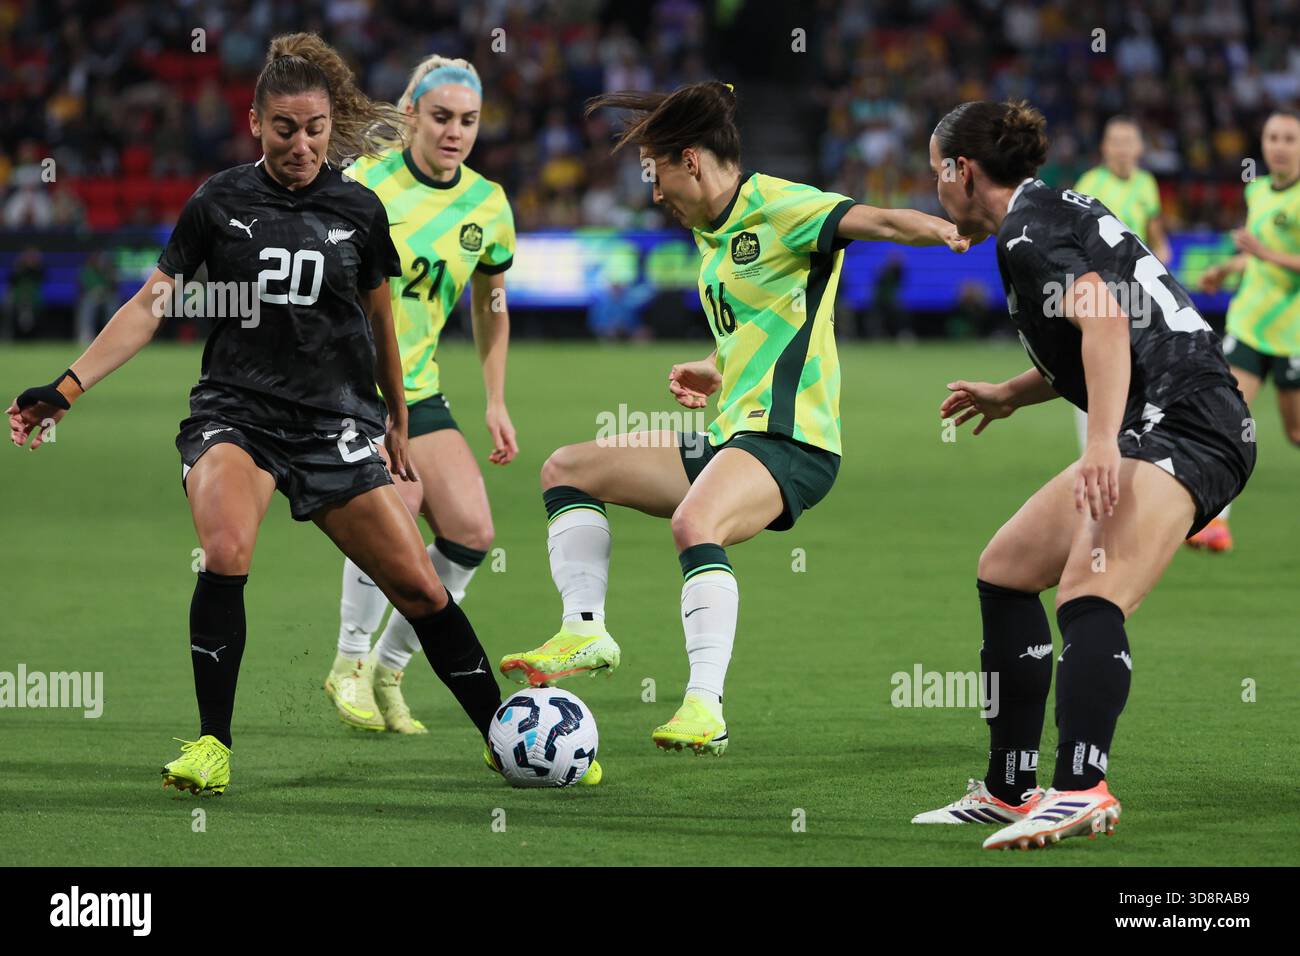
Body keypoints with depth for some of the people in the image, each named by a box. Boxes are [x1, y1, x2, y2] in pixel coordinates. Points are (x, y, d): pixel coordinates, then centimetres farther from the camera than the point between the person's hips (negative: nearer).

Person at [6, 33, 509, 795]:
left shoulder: (359, 210, 5)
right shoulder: (220, 203, 0)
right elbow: (151, 305, 0)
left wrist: (398, 422, 24)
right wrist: (67, 388, -9)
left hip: (334, 424, 2)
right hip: (235, 410, -2)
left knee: (421, 588, -2)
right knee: (226, 551, -30)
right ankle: (213, 745, -20)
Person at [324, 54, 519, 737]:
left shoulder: (488, 206, 3)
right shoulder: (364, 183, -12)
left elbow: (490, 305, 17)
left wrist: (496, 403, 14)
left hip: (417, 390, 6)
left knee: (471, 529, -10)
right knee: (397, 495, -28)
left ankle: (388, 670, 9)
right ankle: (349, 666, -9)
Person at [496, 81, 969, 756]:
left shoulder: (778, 207, -11)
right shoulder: (711, 231, 17)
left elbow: (877, 221, -28)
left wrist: (950, 234, -46)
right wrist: (714, 371, 14)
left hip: (788, 440, -10)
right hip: (728, 437, 10)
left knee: (694, 522, -38)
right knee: (567, 469, 14)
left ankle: (705, 707, -39)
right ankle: (585, 630, 4)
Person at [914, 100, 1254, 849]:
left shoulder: (1026, 230, -7)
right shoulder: (1059, 210, 23)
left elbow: (1105, 317, -24)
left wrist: (1104, 440, -33)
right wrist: (1008, 395, 42)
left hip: (1179, 424, -11)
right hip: (1161, 427, 11)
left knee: (1088, 595, -29)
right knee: (1005, 570, 17)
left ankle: (1081, 788, -49)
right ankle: (1010, 792, 20)